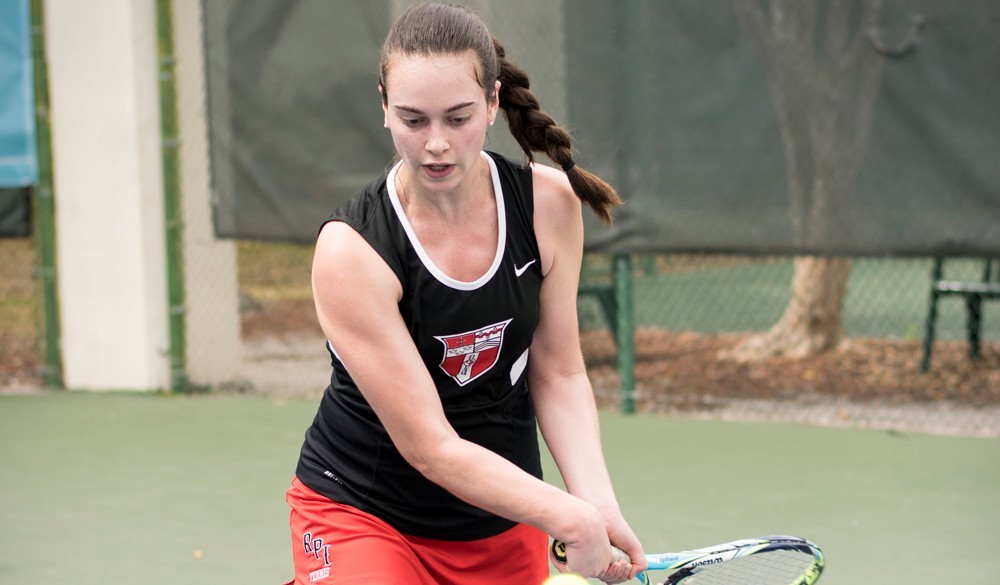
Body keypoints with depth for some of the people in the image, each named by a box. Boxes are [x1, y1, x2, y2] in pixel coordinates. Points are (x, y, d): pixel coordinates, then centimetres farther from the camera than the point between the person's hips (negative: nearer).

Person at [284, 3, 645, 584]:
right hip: (363, 513, -4)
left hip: (507, 524, 4)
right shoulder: (350, 250, -22)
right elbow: (429, 448, -23)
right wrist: (570, 516, -29)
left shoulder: (549, 202, -10)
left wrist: (599, 505, -18)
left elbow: (558, 373, -3)